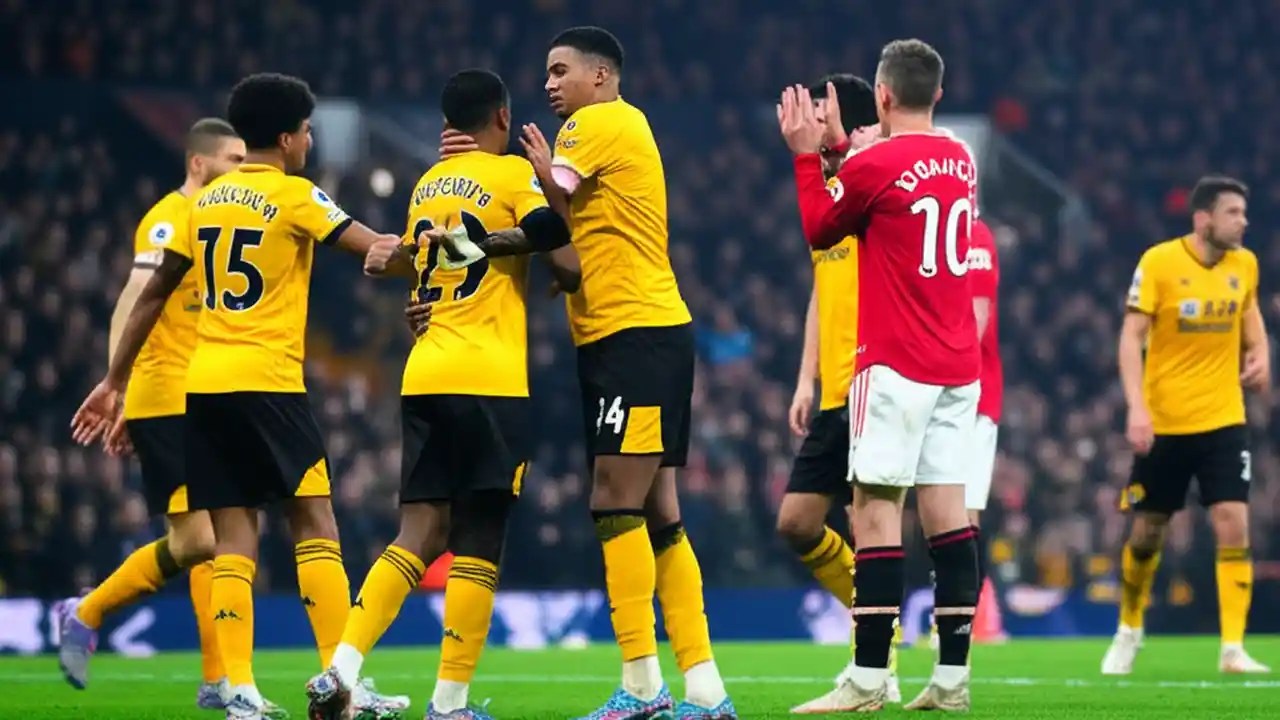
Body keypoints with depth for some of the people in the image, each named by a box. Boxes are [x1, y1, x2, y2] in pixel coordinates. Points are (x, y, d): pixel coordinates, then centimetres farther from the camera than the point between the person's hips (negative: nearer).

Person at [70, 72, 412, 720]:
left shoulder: (206, 201, 13)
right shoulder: (296, 197, -4)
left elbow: (154, 293, 16)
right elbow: (382, 254, -10)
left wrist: (115, 381, 21)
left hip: (203, 386, 6)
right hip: (267, 383, -6)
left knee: (233, 538, 3)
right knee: (315, 523, -2)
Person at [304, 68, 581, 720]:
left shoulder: (425, 186, 17)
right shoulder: (514, 175, -3)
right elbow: (569, 267, -12)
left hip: (424, 374, 6)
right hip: (489, 379, -6)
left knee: (420, 534, 5)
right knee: (478, 541, -2)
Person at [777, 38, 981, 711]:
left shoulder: (875, 165, -11)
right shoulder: (960, 162, 10)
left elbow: (819, 229, 5)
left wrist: (807, 154, 14)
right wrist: (842, 153, 27)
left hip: (895, 364, -7)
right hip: (958, 365, 7)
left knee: (875, 505, -6)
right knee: (946, 506, 5)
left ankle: (869, 677, -10)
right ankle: (952, 676, 3)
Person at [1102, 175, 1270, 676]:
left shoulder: (1244, 263, 2)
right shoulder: (1158, 262, -11)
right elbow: (1131, 337, -11)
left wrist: (1260, 353, 1)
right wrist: (1136, 407, -21)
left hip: (1223, 421, 2)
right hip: (1163, 422, -2)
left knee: (1234, 525, -12)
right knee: (1146, 532, 8)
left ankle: (1233, 649, -10)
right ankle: (1128, 633, 31)